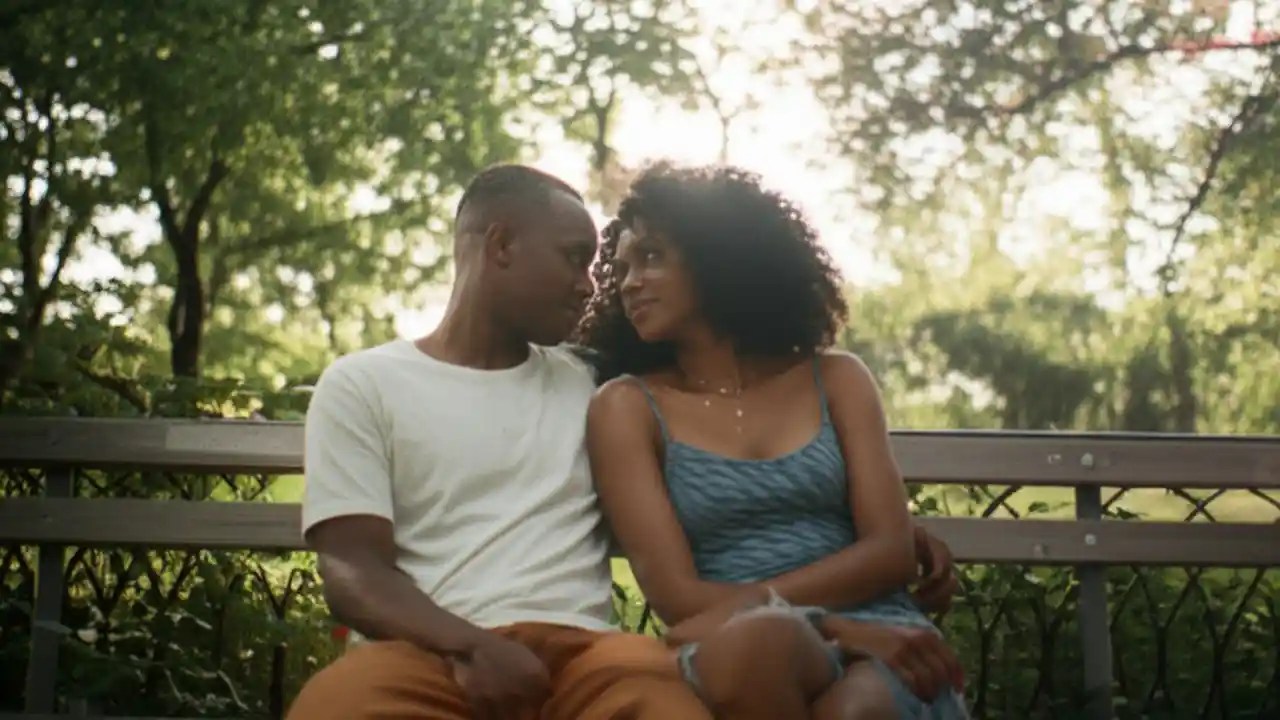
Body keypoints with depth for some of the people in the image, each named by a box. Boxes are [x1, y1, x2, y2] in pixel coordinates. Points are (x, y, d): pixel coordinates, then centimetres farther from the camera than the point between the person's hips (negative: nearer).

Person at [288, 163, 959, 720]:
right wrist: (469, 644, -19)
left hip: (577, 650, 2)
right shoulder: (361, 384, 11)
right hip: (430, 654, -2)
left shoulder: (589, 384, 22)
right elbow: (354, 572, 0)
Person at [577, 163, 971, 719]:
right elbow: (676, 596, -4)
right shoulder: (627, 406, 7)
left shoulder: (835, 379, 14)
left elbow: (891, 553, 3)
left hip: (874, 637, 1)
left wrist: (742, 606, -10)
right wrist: (836, 628, -16)